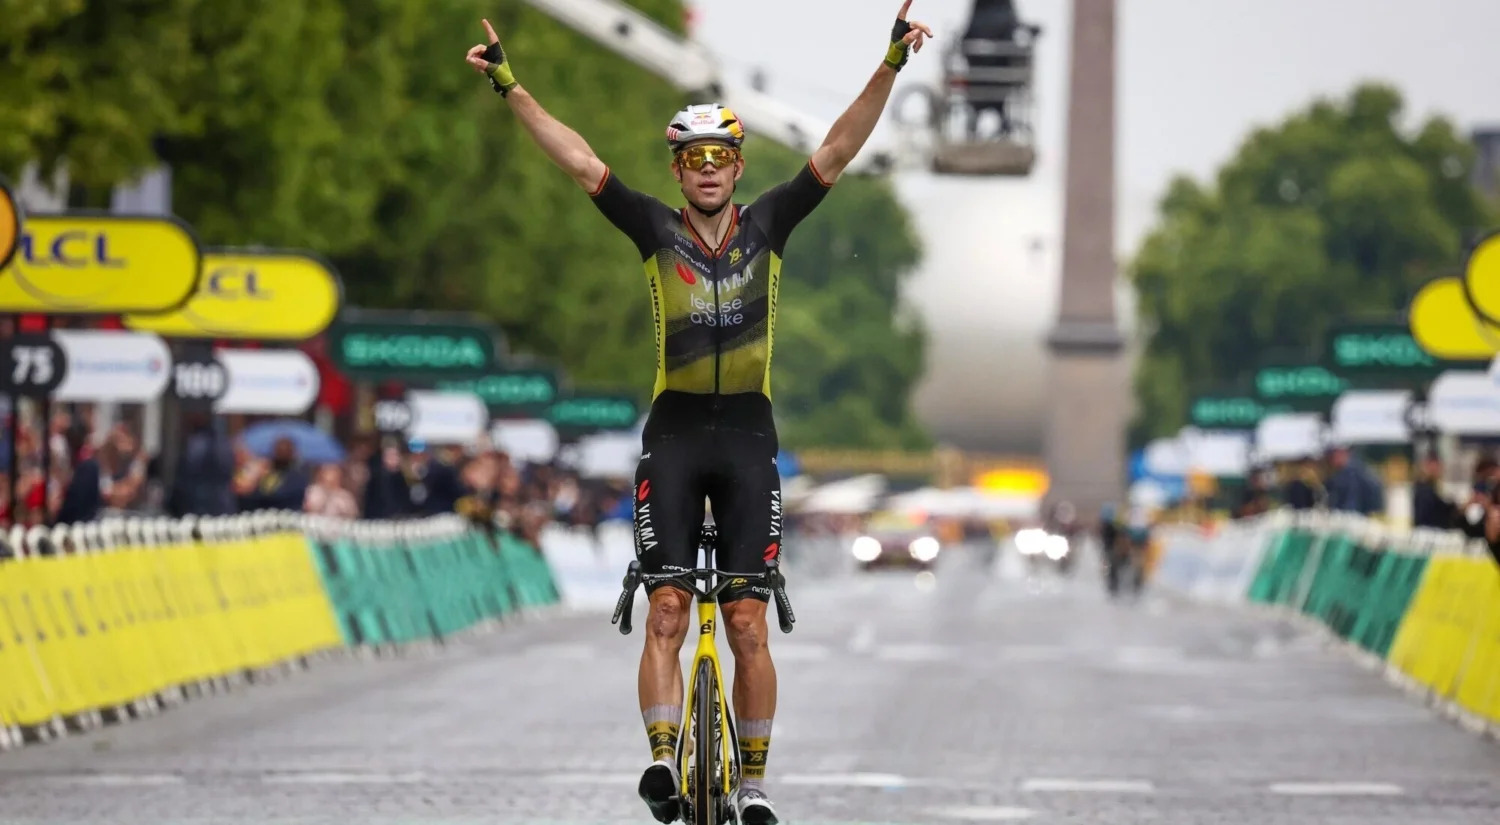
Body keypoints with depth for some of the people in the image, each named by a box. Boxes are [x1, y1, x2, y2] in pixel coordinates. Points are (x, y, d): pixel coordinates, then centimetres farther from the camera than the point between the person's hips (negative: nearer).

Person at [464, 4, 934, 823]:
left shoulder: (768, 226, 4)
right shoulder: (656, 231, 2)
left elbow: (836, 152, -4)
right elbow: (579, 160, -5)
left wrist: (891, 67, -14)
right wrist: (510, 87, -13)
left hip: (748, 435, 0)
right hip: (673, 434, 0)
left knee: (747, 623, -1)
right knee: (667, 610, -10)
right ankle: (662, 757, -17)